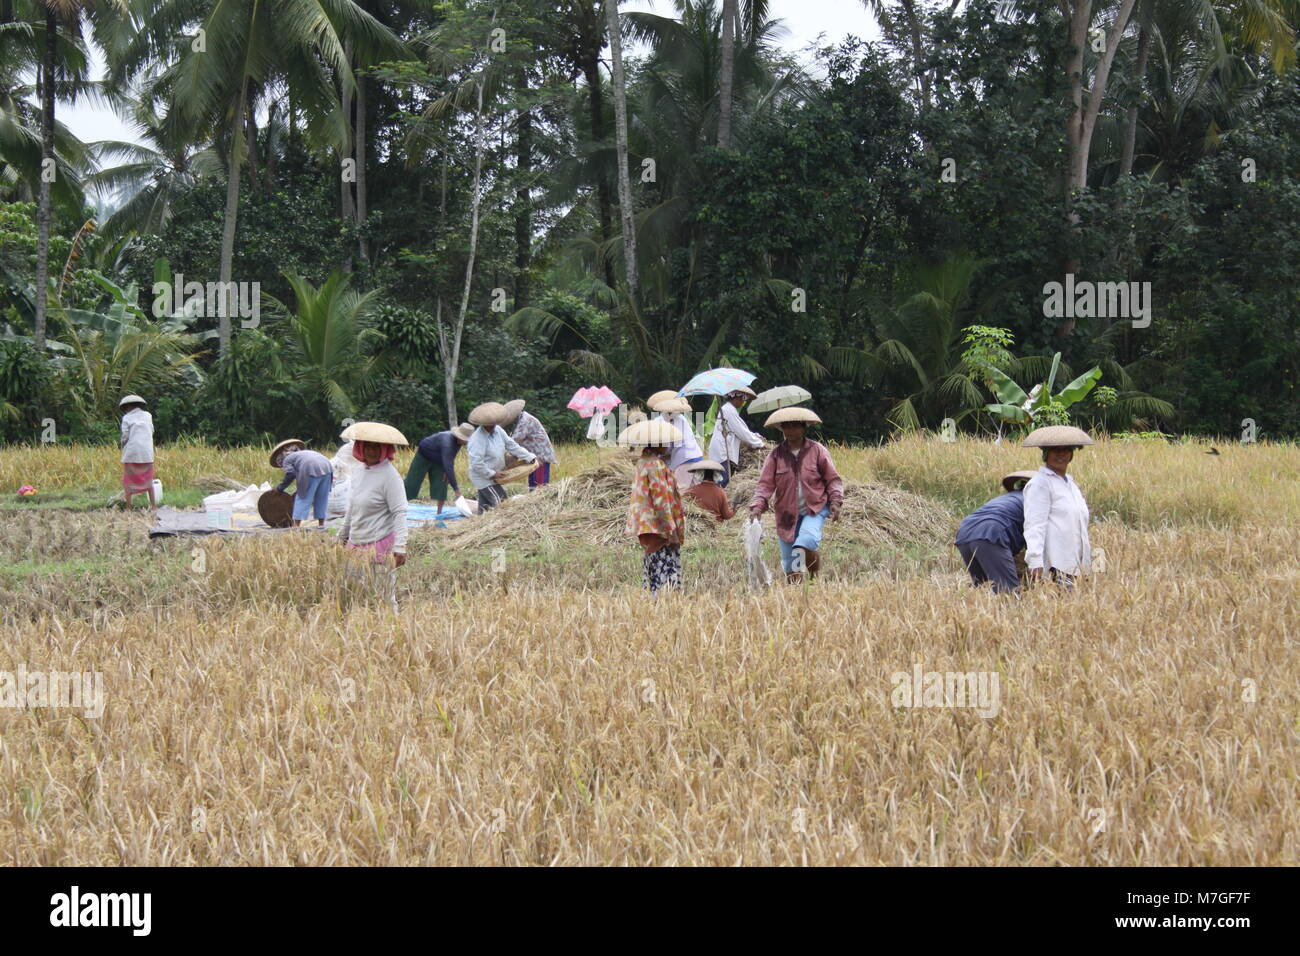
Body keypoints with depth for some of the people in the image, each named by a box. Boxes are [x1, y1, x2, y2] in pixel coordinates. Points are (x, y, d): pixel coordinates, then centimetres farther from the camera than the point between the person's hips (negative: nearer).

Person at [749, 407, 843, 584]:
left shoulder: (817, 450, -2)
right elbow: (765, 483, -5)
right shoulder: (775, 455, -1)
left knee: (807, 539, -32)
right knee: (789, 564, 3)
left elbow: (833, 479, 2)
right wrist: (758, 506, -20)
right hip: (787, 513, 2)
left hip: (815, 509, -2)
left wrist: (835, 501, -11)